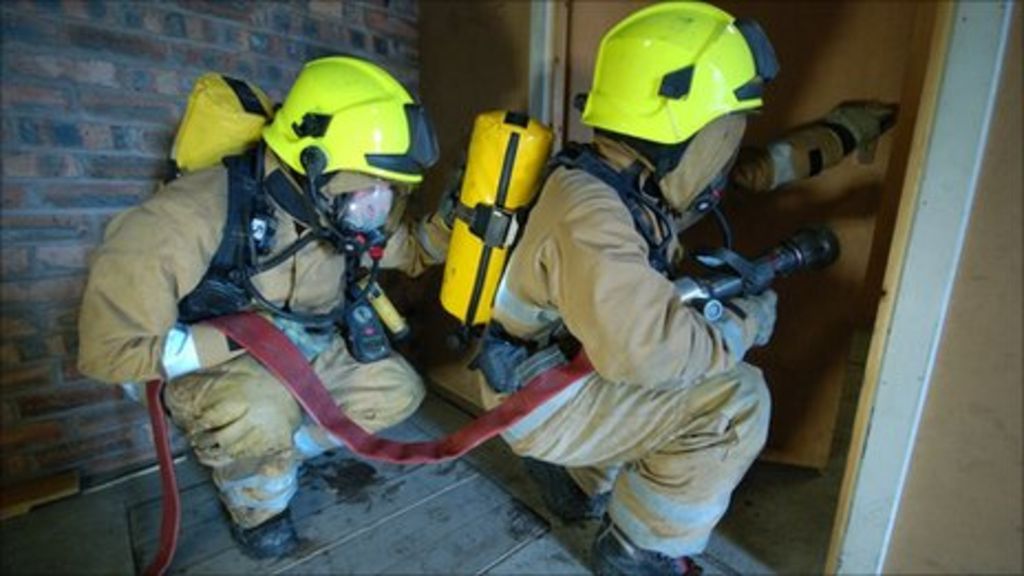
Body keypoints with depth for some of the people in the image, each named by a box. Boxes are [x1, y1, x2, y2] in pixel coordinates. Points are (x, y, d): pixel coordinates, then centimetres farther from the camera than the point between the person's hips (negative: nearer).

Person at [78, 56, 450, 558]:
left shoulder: (341, 212, -14)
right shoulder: (192, 218, -31)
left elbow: (407, 249, 3)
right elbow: (108, 347, -25)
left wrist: (447, 223, -18)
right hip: (210, 366, -5)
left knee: (397, 391, -5)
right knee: (261, 418, -37)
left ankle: (271, 450, 13)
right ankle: (256, 506, 0)